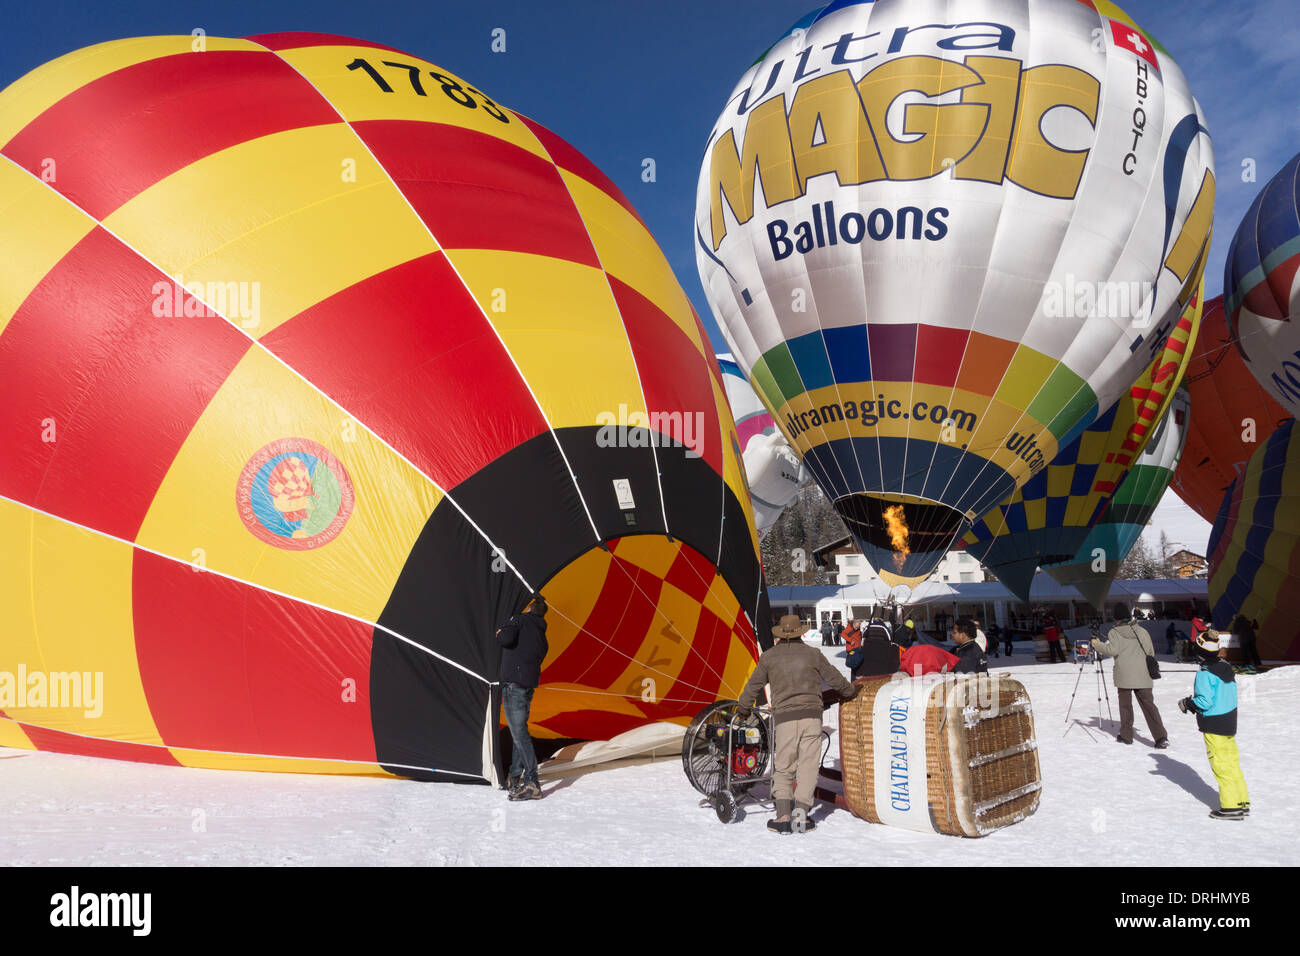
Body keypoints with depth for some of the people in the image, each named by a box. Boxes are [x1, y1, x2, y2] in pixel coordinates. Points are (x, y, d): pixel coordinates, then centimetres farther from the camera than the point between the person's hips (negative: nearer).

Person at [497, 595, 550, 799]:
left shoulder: (520, 619, -1)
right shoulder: (542, 637, 21)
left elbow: (506, 638, -18)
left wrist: (500, 633, 5)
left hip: (513, 683, -9)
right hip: (529, 685, 9)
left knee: (519, 732, -10)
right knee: (518, 731, 18)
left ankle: (531, 784, -14)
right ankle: (515, 778, 26)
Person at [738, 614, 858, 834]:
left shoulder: (769, 657, 6)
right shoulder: (812, 654, 7)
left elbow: (753, 686, 11)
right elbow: (835, 679, 14)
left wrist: (743, 709, 26)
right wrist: (850, 692, 34)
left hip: (784, 719, 0)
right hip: (812, 716, 0)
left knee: (783, 769, 8)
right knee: (808, 767, 5)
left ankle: (783, 815, -1)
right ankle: (800, 813, -3)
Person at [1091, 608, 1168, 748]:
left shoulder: (1115, 632, -1)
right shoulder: (1142, 631, 9)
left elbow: (1112, 650, -12)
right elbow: (1151, 653, 9)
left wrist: (1098, 645, 1)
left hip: (1124, 675, -2)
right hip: (1143, 675, 2)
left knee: (1125, 705, 9)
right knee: (1149, 705, 1)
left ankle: (1126, 735, 14)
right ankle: (1161, 737, -8)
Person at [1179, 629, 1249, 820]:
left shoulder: (1205, 674, -21)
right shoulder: (1226, 667, 5)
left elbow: (1205, 701, -24)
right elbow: (1227, 695, 13)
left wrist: (1188, 704, -6)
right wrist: (1193, 704, 14)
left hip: (1214, 727, -8)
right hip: (1229, 722, 8)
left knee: (1221, 766, -1)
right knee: (1232, 762, 16)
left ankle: (1231, 806, 3)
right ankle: (1242, 803, 21)